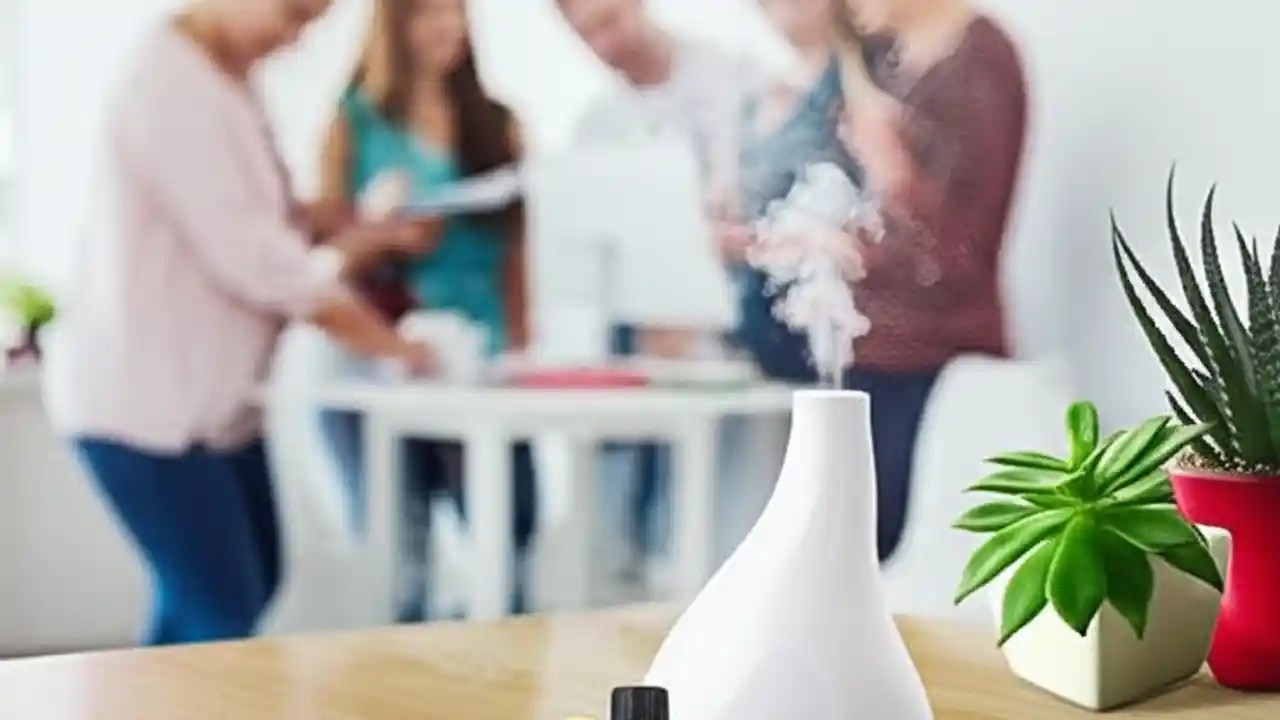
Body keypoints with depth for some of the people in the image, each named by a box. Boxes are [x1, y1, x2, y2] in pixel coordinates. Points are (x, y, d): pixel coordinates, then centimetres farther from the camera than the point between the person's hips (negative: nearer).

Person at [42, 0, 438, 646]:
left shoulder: (223, 86, 10)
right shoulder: (172, 90, -20)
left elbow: (269, 236, 11)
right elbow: (250, 257, -23)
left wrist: (370, 236, -4)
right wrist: (392, 346, -18)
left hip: (207, 394, 10)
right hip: (144, 398, -10)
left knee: (251, 585, 18)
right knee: (222, 618, -7)